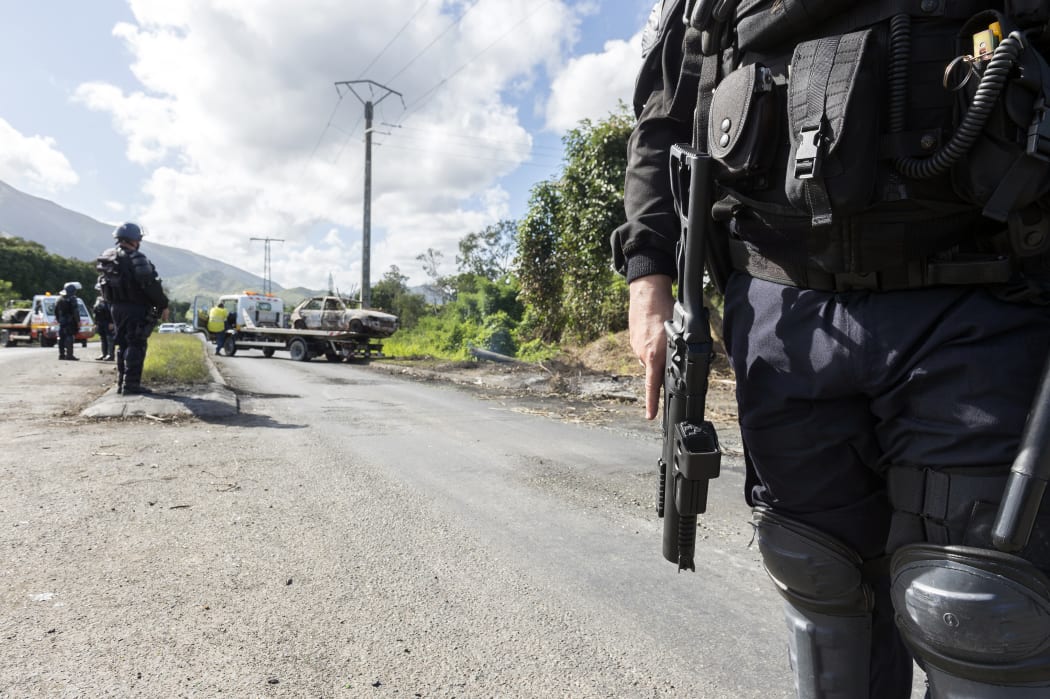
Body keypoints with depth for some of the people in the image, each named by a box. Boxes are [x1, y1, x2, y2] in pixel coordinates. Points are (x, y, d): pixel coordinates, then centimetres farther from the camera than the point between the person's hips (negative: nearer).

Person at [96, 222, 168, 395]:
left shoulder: (107, 258, 11)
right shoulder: (136, 258, -16)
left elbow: (104, 286, 16)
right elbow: (151, 285, -19)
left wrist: (114, 303, 22)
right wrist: (163, 305, -11)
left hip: (116, 308, 8)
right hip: (136, 309, -8)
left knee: (123, 345, 15)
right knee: (136, 346, -5)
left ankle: (121, 383, 19)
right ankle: (131, 384, -7)